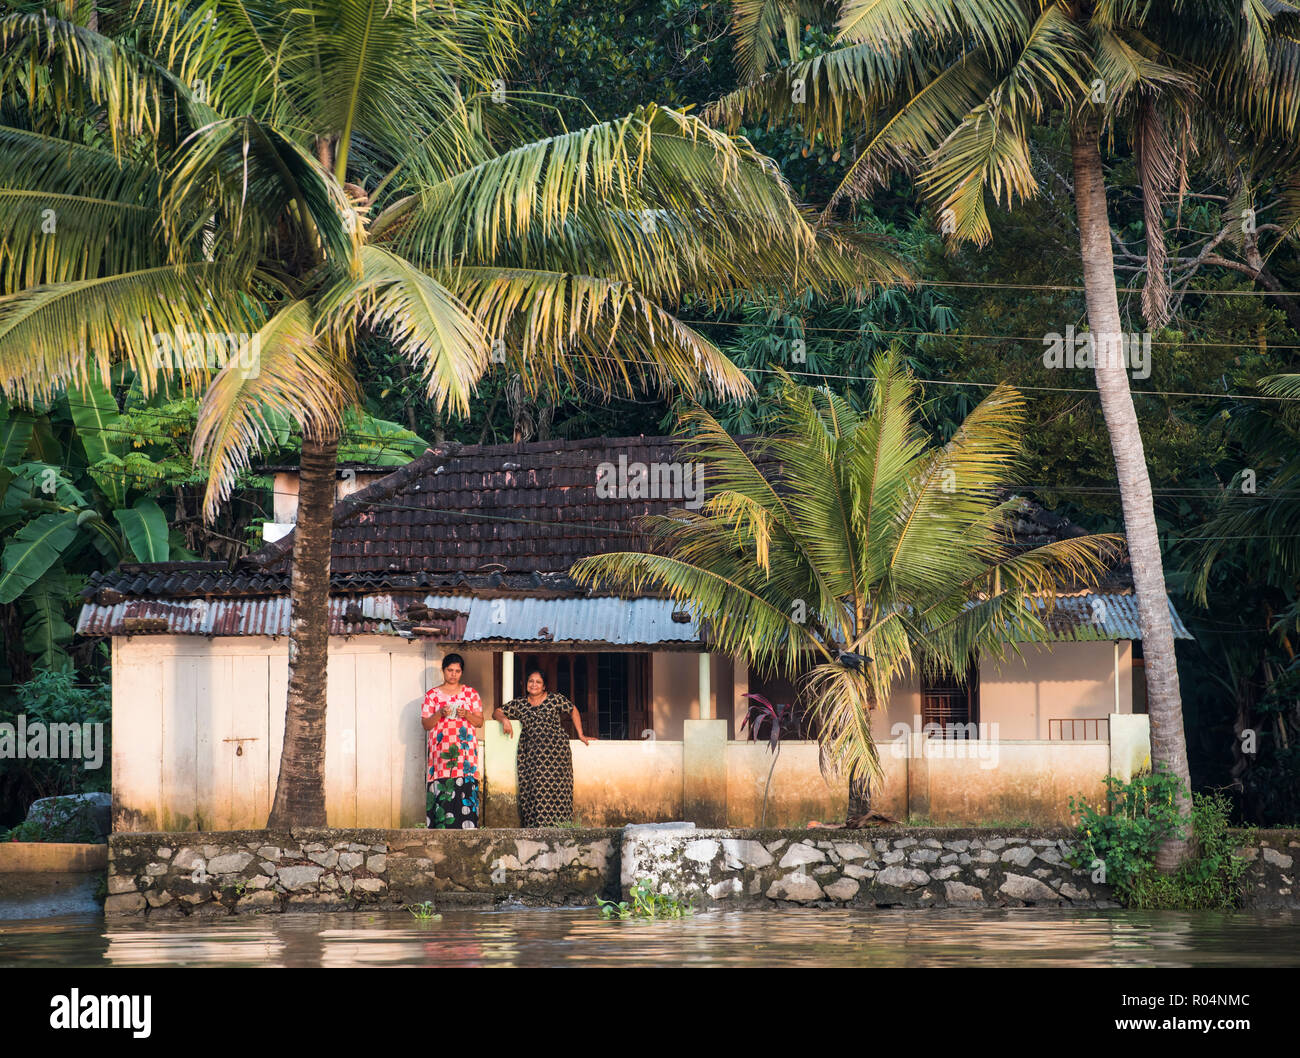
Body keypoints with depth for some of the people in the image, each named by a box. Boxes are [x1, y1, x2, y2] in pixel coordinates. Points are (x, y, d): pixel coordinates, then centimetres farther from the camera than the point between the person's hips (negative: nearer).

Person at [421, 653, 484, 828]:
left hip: (465, 751, 1)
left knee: (465, 790, -9)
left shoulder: (471, 693, 12)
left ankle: (466, 830, -9)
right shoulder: (432, 695, 9)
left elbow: (479, 722, 9)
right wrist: (440, 714, -12)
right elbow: (426, 724, 6)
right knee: (441, 792, -9)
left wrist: (466, 714, -10)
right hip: (440, 752, -1)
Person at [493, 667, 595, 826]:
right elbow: (497, 712, 17)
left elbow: (573, 710, 18)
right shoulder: (519, 704, 12)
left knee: (554, 788, -9)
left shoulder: (555, 699, 6)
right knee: (530, 791, -6)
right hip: (530, 752, 2)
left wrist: (580, 735, 20)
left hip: (555, 749, -2)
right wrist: (504, 719, -5)